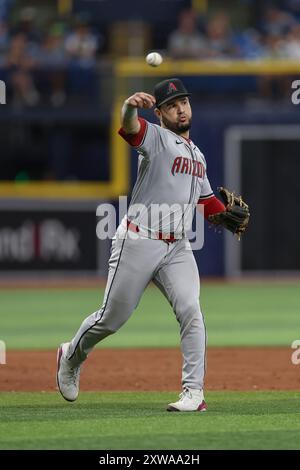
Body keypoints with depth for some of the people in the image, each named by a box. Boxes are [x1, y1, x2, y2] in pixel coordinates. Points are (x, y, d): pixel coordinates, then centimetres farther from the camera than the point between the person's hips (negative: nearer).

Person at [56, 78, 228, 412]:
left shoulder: (197, 156, 19)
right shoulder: (156, 137, -4)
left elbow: (206, 199, 28)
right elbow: (129, 126, -27)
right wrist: (130, 107, -52)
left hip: (177, 247, 5)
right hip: (138, 243, -5)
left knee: (190, 311, -16)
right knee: (112, 318, 3)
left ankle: (194, 391, -17)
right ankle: (72, 356, 31)